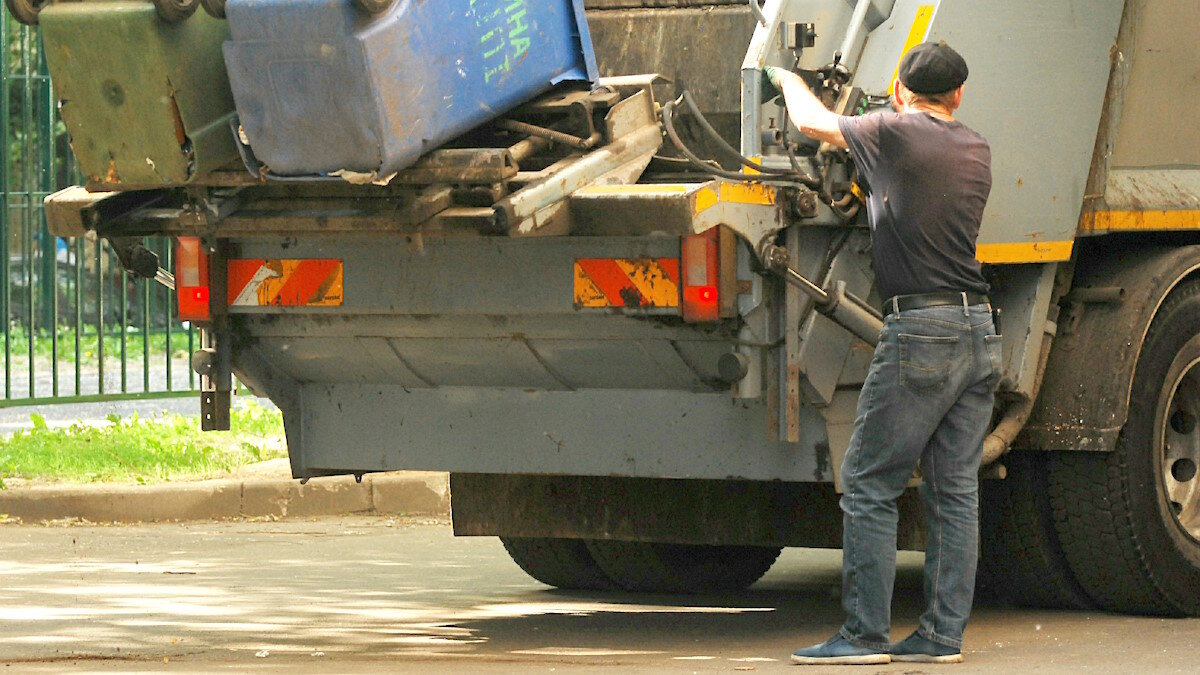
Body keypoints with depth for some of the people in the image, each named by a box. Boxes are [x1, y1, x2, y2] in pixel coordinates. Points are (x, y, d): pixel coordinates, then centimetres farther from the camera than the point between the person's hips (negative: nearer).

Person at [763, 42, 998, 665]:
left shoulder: (894, 134, -4)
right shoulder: (977, 152, 13)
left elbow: (812, 122, 12)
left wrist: (786, 79, 32)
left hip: (919, 328, -7)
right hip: (980, 332, 7)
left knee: (868, 487, -2)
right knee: (954, 491, 7)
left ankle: (865, 633, -5)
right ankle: (943, 634, 7)